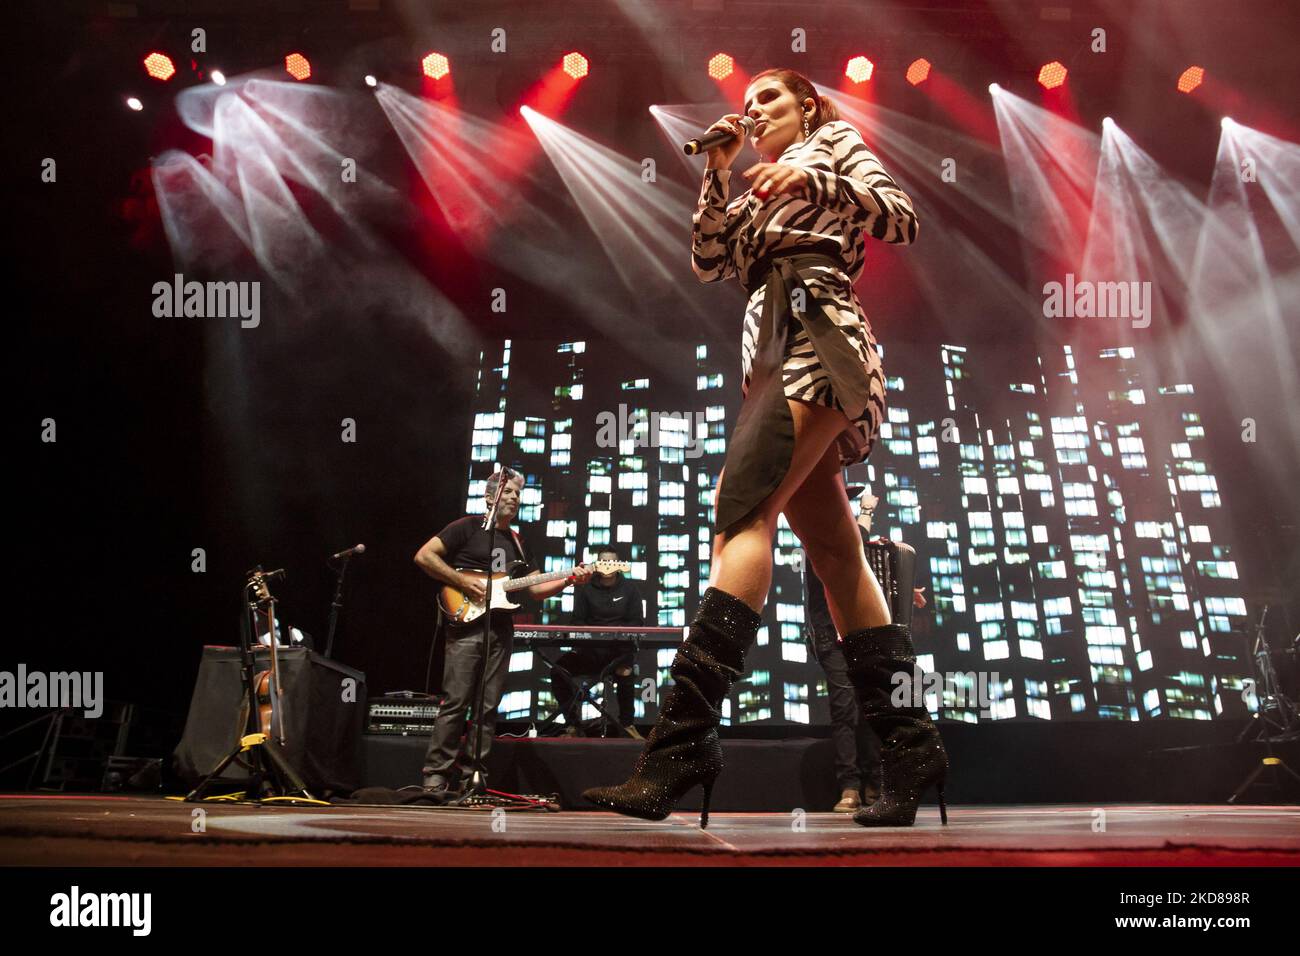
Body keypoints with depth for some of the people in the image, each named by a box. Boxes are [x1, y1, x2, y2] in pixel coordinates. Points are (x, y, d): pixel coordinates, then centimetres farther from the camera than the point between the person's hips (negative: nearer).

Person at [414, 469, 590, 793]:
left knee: (488, 708, 4)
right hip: (467, 624, -6)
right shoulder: (468, 527, 2)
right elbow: (424, 556, -5)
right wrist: (463, 582, -12)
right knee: (455, 703, -10)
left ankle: (472, 775, 8)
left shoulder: (517, 541, 22)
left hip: (501, 630, 6)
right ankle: (436, 775, -6)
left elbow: (536, 588, 18)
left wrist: (568, 580, 1)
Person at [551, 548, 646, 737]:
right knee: (559, 669, -23)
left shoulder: (629, 589, 8)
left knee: (624, 672, -35)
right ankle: (572, 723, -8)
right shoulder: (585, 588, 9)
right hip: (590, 649, 2)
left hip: (620, 649, -2)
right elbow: (577, 621, 7)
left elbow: (637, 622, 3)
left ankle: (626, 723, -10)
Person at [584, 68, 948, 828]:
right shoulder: (758, 192, 34)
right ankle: (908, 745, -3)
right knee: (835, 554, -2)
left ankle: (684, 737, -34)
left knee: (743, 513, -24)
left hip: (818, 330, -8)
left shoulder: (834, 141, 16)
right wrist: (719, 173, 11)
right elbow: (710, 262, 19)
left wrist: (816, 180, -11)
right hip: (774, 350, 8)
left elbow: (902, 220, 1)